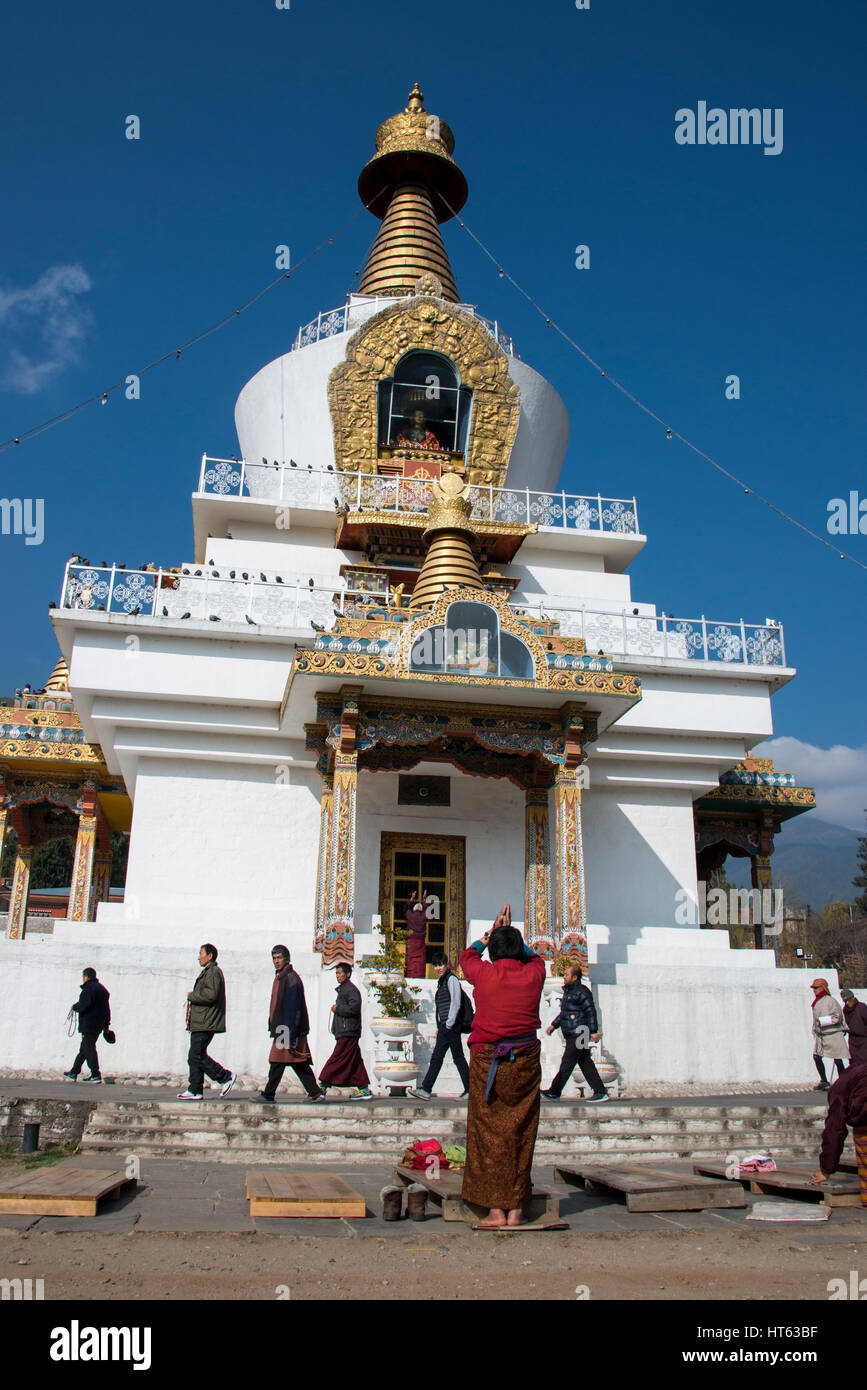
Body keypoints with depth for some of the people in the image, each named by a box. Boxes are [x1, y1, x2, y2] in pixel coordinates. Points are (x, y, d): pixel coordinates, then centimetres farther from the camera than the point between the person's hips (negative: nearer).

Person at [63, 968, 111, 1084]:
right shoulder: (102, 989, 17)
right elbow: (107, 1009, 19)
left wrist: (75, 1007, 0)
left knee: (88, 1049, -8)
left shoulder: (88, 988, -12)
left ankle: (96, 1076, -11)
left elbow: (83, 1006, -21)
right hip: (98, 1025, 10)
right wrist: (106, 1025, 23)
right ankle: (73, 1073, 25)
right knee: (84, 1049, 17)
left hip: (88, 1025, -10)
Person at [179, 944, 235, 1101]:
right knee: (195, 1056, 9)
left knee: (196, 1056, -12)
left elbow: (211, 995, -24)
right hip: (200, 1023, 11)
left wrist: (191, 996, -11)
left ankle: (225, 1076, -5)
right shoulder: (208, 972, 22)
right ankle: (195, 1090, 11)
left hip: (205, 1024, -11)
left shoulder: (213, 972, -12)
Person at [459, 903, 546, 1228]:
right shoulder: (534, 973, 0)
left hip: (487, 1060, -2)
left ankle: (495, 1209, 3)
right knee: (519, 1134, 7)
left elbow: (468, 955, 20)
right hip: (525, 1060, 2)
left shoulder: (485, 973, -4)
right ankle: (516, 1208, 9)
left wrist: (491, 933, 33)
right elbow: (533, 956, 26)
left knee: (488, 1132, 3)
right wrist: (511, 932, 34)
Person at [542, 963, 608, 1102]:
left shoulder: (581, 992, -12)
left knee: (567, 1064, -6)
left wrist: (593, 1031, -19)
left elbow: (591, 1011, -16)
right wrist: (553, 1025, 19)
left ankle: (554, 1092, -4)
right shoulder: (568, 991, 18)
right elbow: (564, 1013, 26)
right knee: (586, 1064, 9)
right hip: (572, 1035, 10)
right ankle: (600, 1092, 12)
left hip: (578, 1034, -10)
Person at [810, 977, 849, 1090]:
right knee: (817, 1057, 2)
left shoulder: (831, 1001, -12)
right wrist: (814, 1033, 21)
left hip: (833, 1034, -7)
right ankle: (823, 1081, 15)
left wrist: (822, 1021, -21)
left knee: (838, 1060, -2)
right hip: (820, 1036, 7)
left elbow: (837, 1017, -17)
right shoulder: (816, 1002, 11)